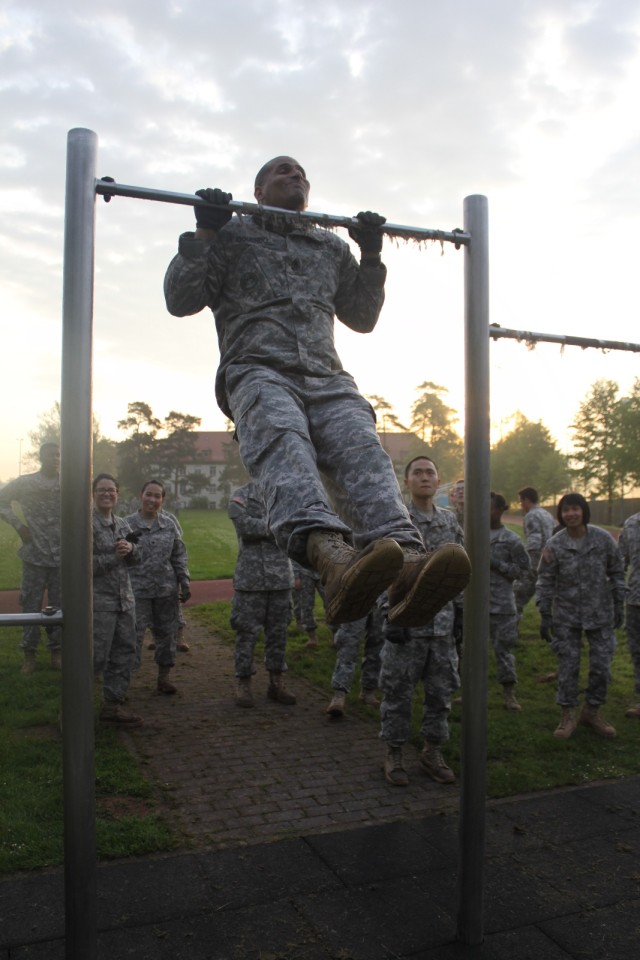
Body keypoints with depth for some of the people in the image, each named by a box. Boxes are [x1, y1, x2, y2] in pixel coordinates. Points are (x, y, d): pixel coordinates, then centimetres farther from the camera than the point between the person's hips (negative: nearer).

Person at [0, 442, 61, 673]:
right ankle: (29, 653, 17)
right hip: (35, 554, -1)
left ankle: (56, 651, 18)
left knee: (60, 605, 6)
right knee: (31, 604, 5)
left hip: (62, 555, 1)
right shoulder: (25, 482, 0)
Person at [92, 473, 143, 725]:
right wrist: (115, 556, -14)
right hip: (99, 600, -7)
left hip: (125, 599, 7)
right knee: (96, 657, -6)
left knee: (125, 652, 11)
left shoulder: (122, 524, 13)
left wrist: (131, 548, -5)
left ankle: (113, 704, 23)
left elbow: (137, 558, 16)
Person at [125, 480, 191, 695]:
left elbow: (179, 556, 10)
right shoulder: (128, 524, -2)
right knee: (133, 633, -6)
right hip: (137, 590, -3)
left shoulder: (170, 524, 5)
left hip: (167, 589, 3)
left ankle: (164, 677, 23)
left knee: (167, 633, 10)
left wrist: (185, 582, 5)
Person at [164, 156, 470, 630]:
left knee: (365, 449, -30)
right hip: (260, 371, -3)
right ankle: (331, 555, -63)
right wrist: (205, 231, 4)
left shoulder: (333, 247, 32)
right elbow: (180, 300, 13)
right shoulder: (233, 235, 21)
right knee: (285, 443, -38)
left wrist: (372, 257, 23)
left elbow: (362, 319, 35)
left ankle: (408, 565, -52)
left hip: (328, 378, 3)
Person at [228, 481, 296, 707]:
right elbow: (246, 525, -15)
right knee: (247, 632, 2)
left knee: (278, 632, 9)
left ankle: (276, 682, 20)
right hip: (251, 577, -3)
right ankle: (243, 683, 14)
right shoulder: (242, 496, 1)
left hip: (281, 576, 3)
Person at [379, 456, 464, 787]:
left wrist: (462, 613, 10)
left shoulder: (450, 520, 9)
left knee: (441, 691, 12)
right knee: (398, 692, 5)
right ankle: (394, 754, 21)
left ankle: (432, 753, 27)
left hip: (443, 624, 5)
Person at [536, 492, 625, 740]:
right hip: (566, 617, -1)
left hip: (600, 614, 1)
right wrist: (545, 616, -5)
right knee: (568, 666, 3)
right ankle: (568, 715, 18)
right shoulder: (554, 546, -8)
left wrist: (619, 605, 3)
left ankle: (592, 712, 25)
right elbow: (545, 582, -3)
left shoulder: (604, 539, -5)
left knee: (602, 666, 5)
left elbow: (616, 573, 5)